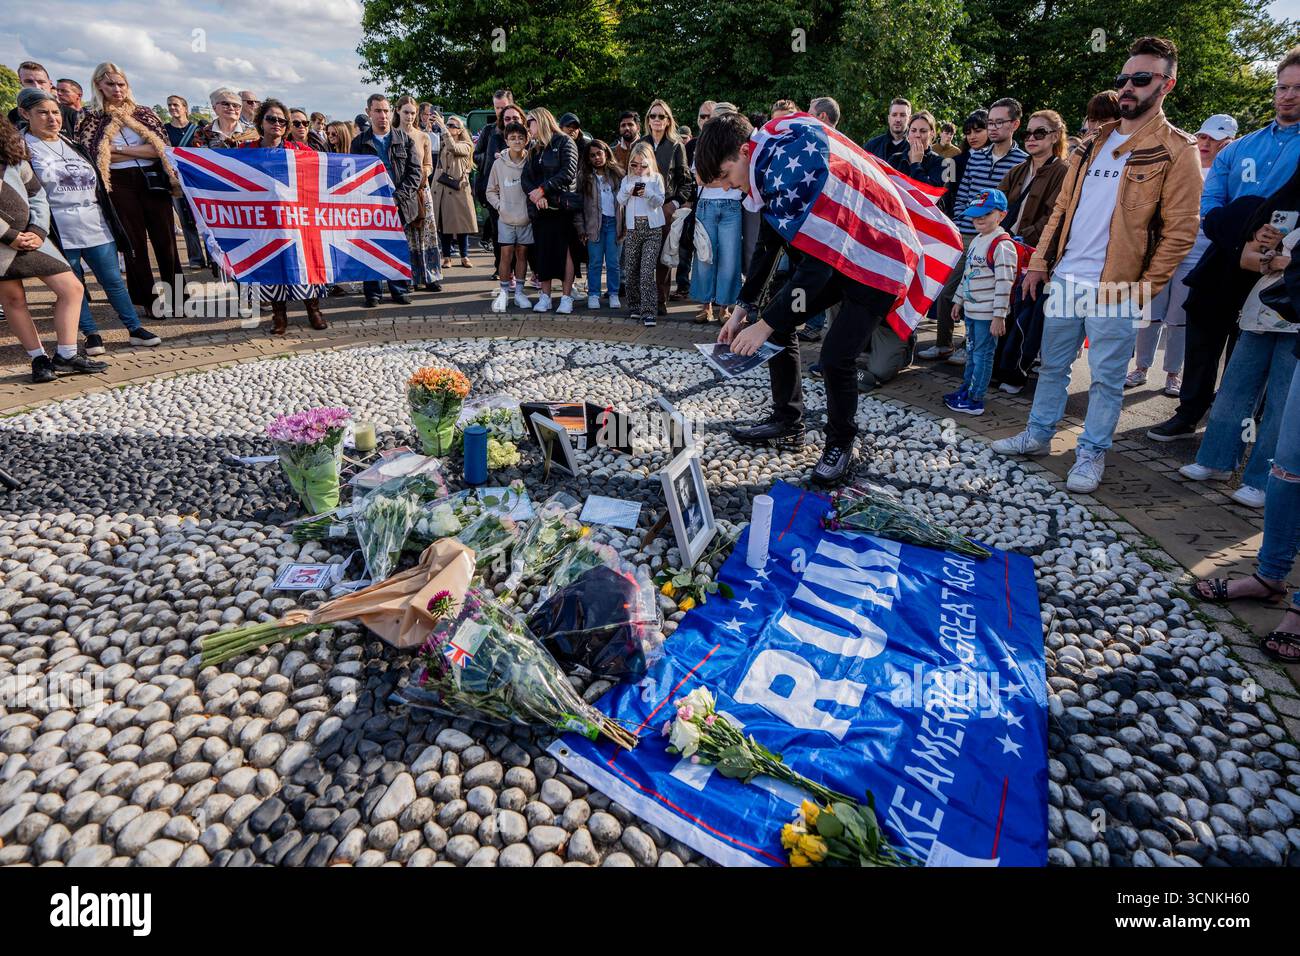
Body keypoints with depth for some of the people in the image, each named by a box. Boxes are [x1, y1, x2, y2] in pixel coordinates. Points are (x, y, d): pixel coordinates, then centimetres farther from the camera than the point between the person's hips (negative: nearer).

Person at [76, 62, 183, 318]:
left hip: (152, 181, 0)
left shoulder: (145, 113, 10)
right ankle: (146, 300, 7)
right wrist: (141, 152, -8)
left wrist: (120, 150, -7)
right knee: (134, 243, 2)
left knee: (165, 240, -2)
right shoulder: (93, 120, 8)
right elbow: (92, 156, -4)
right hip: (120, 185, 0)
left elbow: (161, 148, -3)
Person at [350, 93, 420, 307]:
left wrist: (398, 197, -10)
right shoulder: (359, 142, 6)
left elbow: (415, 171, 1)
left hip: (399, 205, 1)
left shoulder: (404, 139, 7)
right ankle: (372, 293, 9)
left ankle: (400, 290, 17)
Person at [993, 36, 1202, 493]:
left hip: (1117, 287, -5)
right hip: (1065, 278, 5)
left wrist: (1144, 288, -12)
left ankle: (1091, 452, 15)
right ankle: (1038, 434, 27)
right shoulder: (1094, 142, 13)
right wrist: (1040, 260, 7)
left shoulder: (1177, 150, -4)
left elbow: (1179, 231, -7)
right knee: (1052, 364, 14)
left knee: (1106, 376, 4)